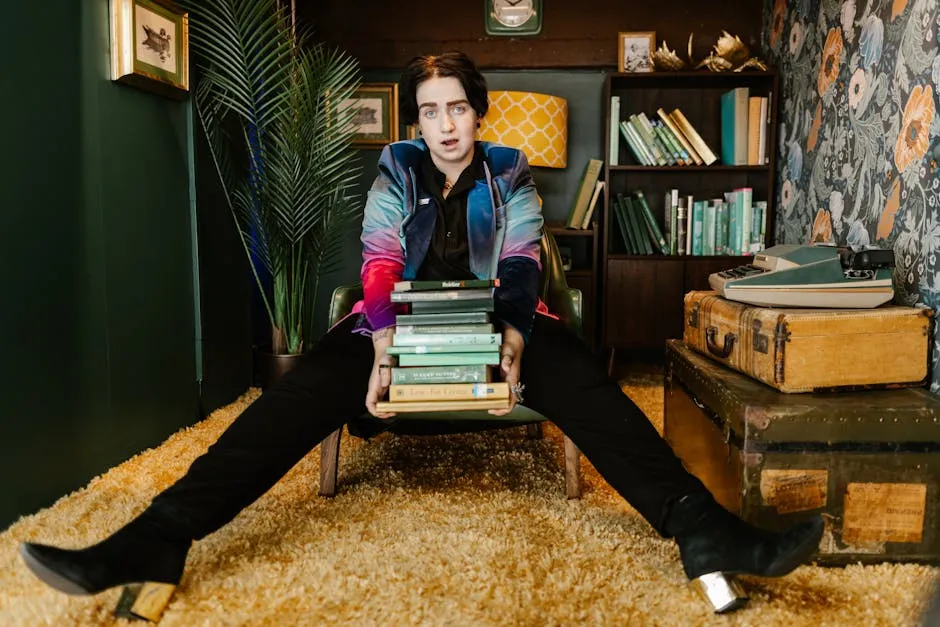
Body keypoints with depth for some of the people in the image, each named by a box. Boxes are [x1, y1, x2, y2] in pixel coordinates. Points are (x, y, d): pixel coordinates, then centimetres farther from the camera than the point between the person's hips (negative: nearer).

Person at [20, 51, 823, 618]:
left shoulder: (510, 172, 5)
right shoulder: (395, 170, 4)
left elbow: (521, 265, -6)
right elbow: (380, 265, -8)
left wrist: (514, 335, -28)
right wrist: (383, 345, -28)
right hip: (406, 319, 0)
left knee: (589, 390, -27)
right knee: (297, 396, -24)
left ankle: (702, 529, -34)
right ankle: (154, 541, -31)